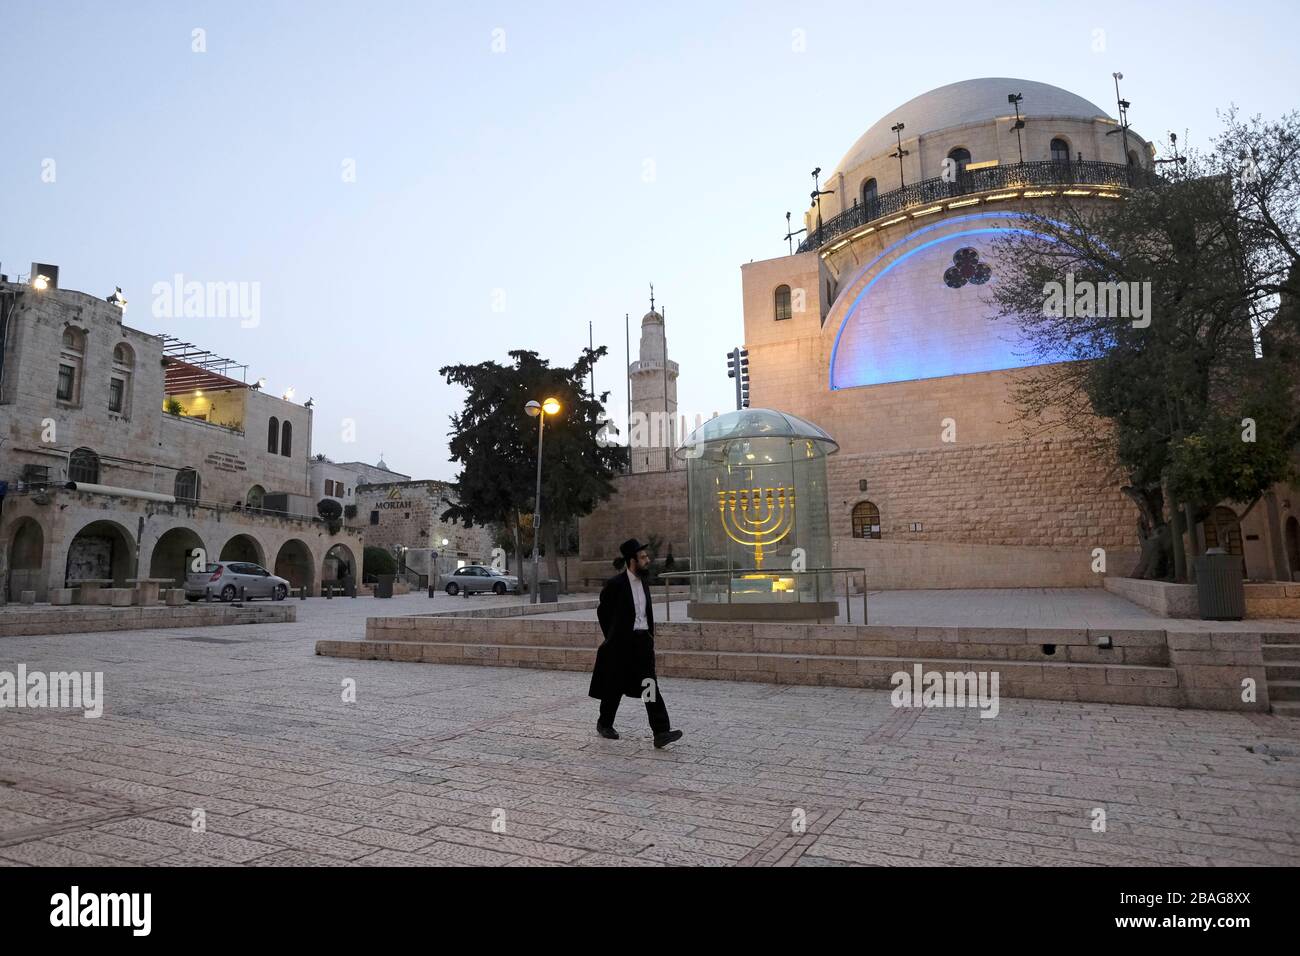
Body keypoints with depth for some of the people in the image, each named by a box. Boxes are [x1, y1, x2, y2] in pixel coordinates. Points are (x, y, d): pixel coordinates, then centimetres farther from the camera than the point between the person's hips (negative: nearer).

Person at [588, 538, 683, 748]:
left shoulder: (644, 583, 9)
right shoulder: (615, 584, -11)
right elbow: (603, 612, -1)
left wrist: (650, 637, 12)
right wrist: (611, 637, 4)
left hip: (643, 640, 5)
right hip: (621, 644, -5)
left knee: (651, 686, -4)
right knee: (615, 687, 9)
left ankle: (661, 732, -9)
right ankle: (604, 723, 31)